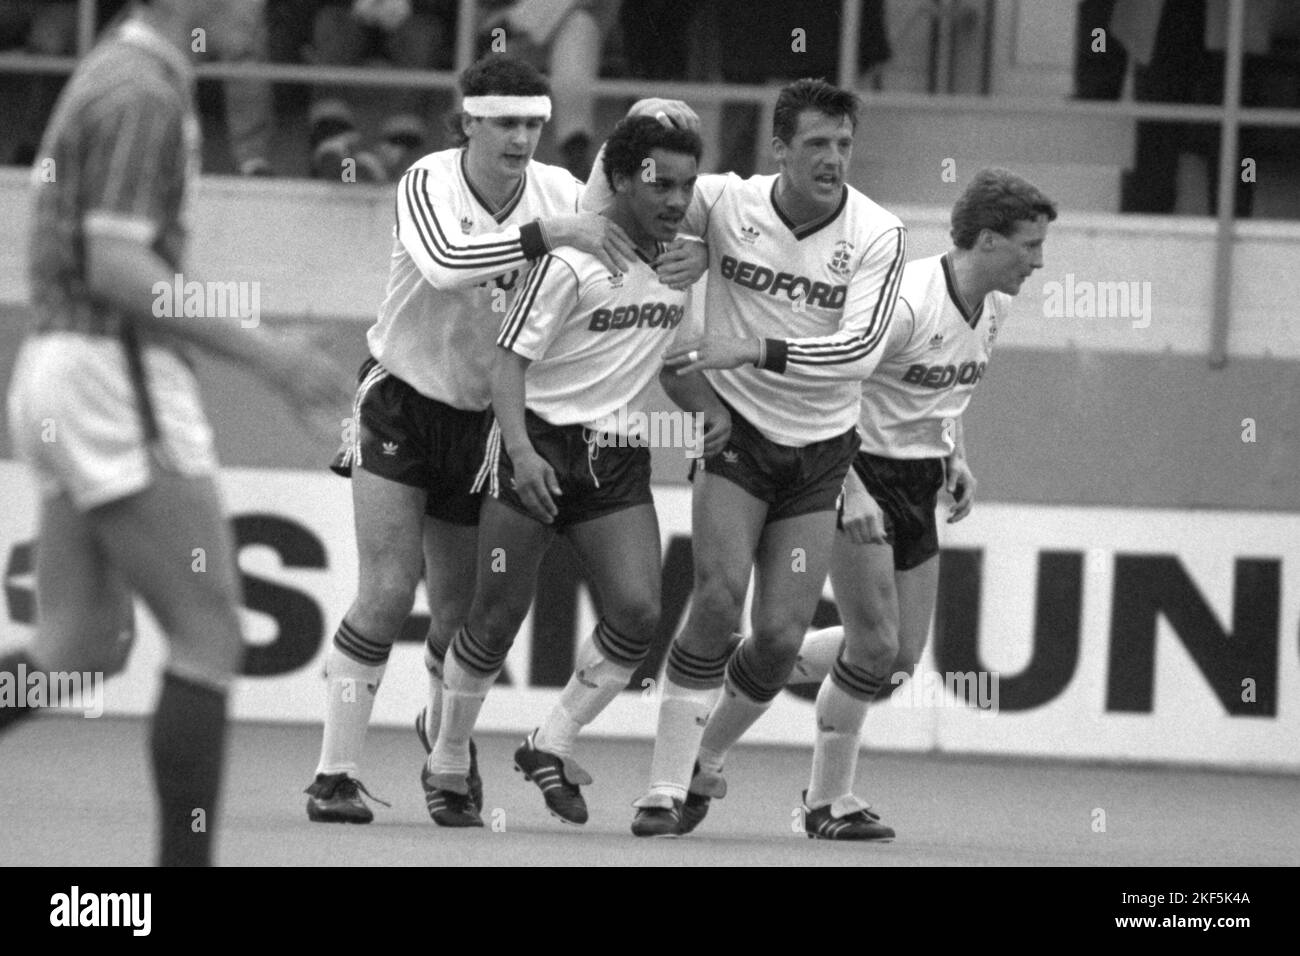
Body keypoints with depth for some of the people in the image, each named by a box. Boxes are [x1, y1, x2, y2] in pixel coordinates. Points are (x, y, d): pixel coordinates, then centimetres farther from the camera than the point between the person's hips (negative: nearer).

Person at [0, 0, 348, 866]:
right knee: (209, 638, -5)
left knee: (80, 651, 12)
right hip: (113, 373, -10)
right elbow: (116, 267, -21)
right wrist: (261, 352, -21)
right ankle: (186, 858, -4)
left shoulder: (119, 75, 16)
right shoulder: (144, 94, -14)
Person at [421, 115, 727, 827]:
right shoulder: (572, 260, -13)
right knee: (499, 614, -3)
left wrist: (711, 409, 4)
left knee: (638, 610, -12)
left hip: (619, 460, 6)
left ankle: (553, 744, 6)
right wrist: (521, 449, -28)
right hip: (542, 442, -6)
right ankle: (447, 766, 15)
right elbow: (510, 360, -15)